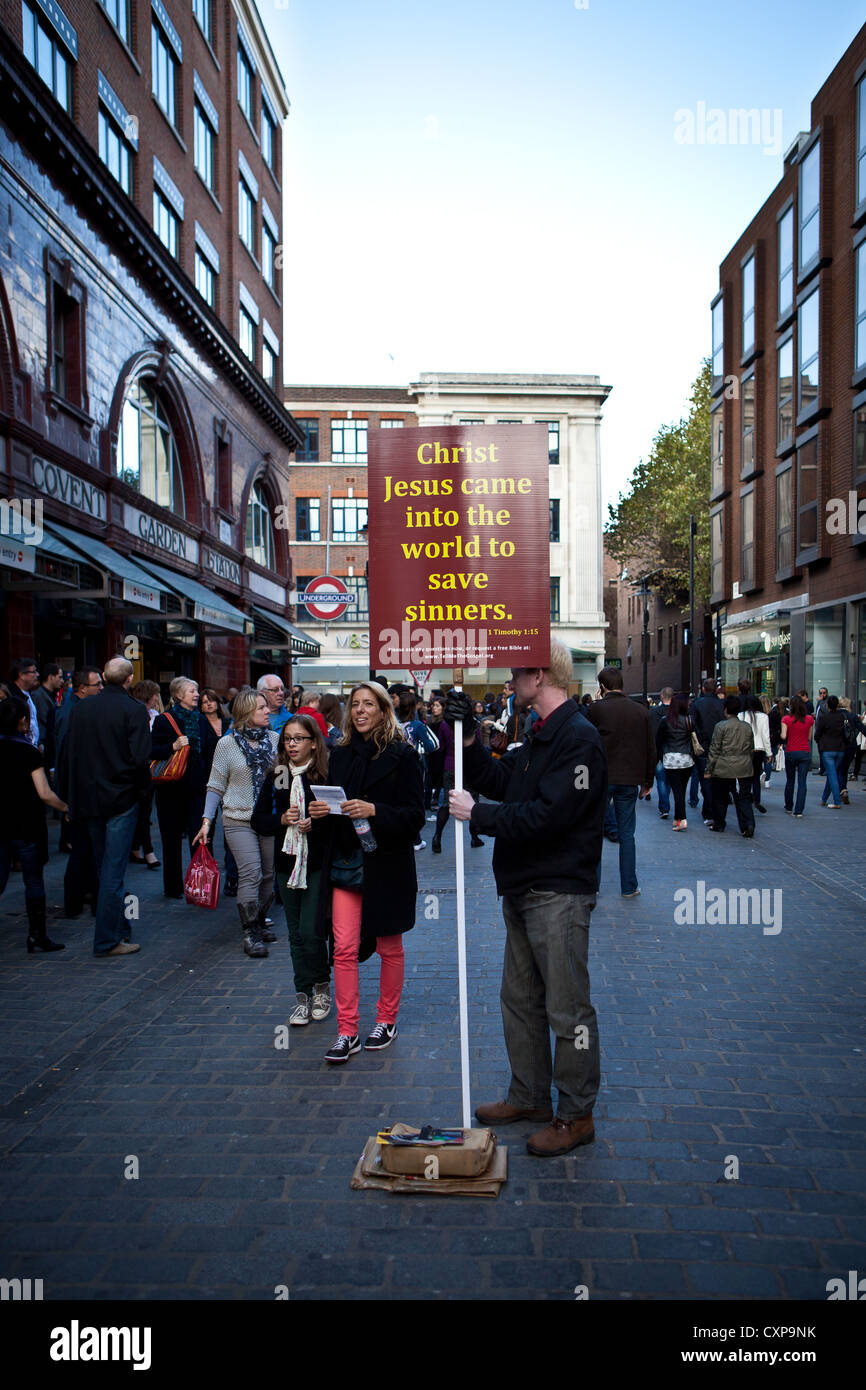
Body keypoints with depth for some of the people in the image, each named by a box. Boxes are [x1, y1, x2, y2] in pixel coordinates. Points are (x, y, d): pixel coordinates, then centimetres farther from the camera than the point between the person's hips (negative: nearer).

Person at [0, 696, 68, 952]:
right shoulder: (30, 753, -12)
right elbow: (44, 794, -15)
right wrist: (65, 807, -1)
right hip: (26, 827, -4)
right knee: (33, 881, 6)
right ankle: (37, 936, 13)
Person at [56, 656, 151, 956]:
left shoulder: (82, 708, 5)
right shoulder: (134, 709, -12)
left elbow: (67, 753, 7)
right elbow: (140, 757, -19)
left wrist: (69, 794, 15)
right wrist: (142, 788, -2)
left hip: (88, 797, 6)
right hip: (121, 797, -6)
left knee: (104, 867, 17)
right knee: (113, 870, 0)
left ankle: (118, 928, 29)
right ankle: (108, 940, 4)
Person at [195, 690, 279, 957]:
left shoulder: (275, 739, 4)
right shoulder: (227, 743, -1)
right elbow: (216, 785, 2)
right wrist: (207, 820, -5)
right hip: (238, 819, -3)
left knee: (269, 874, 7)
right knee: (251, 873, -12)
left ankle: (260, 922, 27)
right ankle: (250, 932, 0)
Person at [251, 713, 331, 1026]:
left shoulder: (326, 775, -7)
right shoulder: (275, 777, 7)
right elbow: (257, 820, 8)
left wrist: (315, 824, -20)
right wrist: (282, 819, -8)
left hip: (319, 863, -4)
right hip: (287, 863, 5)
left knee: (310, 931, -7)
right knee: (296, 934, 10)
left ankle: (322, 986, 17)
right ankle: (303, 996, 21)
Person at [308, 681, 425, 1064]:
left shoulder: (402, 755, -7)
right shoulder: (340, 754, 9)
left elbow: (415, 815, -11)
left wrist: (373, 811, -25)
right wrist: (320, 811, -4)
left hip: (386, 865, -4)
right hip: (345, 862, 4)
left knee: (389, 947, 11)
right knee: (344, 947, 0)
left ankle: (387, 1021, 28)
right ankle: (347, 1032, 9)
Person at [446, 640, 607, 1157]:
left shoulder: (579, 738, -18)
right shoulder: (539, 736, 14)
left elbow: (549, 814, -25)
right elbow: (501, 781, 14)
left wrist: (478, 814, -17)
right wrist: (468, 740, 2)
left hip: (560, 895, -10)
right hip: (524, 890, 10)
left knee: (568, 1010, 3)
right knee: (520, 1000, 19)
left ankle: (577, 1115, 18)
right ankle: (529, 1097, 33)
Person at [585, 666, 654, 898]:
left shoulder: (597, 708, -10)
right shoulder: (641, 711, 3)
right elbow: (650, 750, 8)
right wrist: (647, 781, 17)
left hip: (601, 778, -3)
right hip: (630, 780, 3)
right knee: (626, 833, 11)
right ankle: (629, 887, 15)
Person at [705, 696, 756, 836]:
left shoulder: (721, 726, -7)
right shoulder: (747, 727, 7)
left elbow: (714, 750, -6)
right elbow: (751, 750, 15)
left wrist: (708, 769, -1)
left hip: (723, 769, -3)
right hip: (744, 769, 3)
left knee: (720, 798, 11)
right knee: (744, 798, 4)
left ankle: (718, 824, 22)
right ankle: (748, 825, -11)